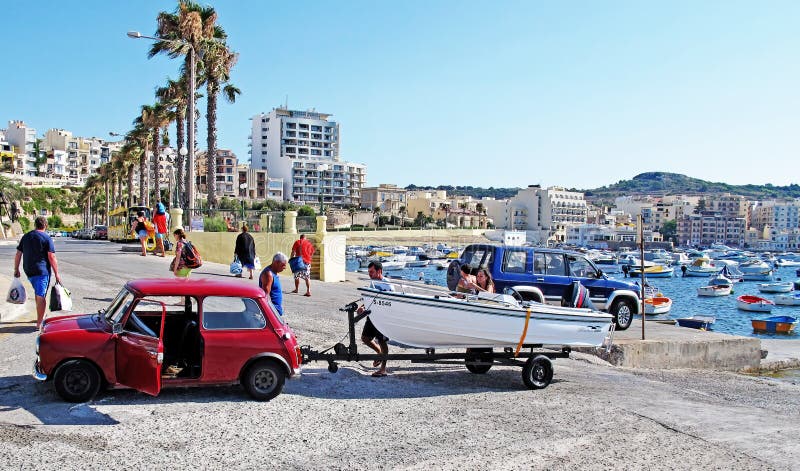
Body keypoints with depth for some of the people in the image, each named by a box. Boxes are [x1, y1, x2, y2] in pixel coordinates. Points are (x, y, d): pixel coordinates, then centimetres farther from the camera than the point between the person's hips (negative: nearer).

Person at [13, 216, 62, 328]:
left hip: (28, 271, 6)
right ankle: (39, 323, -3)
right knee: (41, 297, -3)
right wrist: (56, 274, -9)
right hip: (42, 271, -6)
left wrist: (16, 270, 21)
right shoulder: (46, 238, -8)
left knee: (38, 293, 24)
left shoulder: (25, 237, 10)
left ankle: (40, 317, 33)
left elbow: (18, 254, 12)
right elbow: (52, 258, -12)